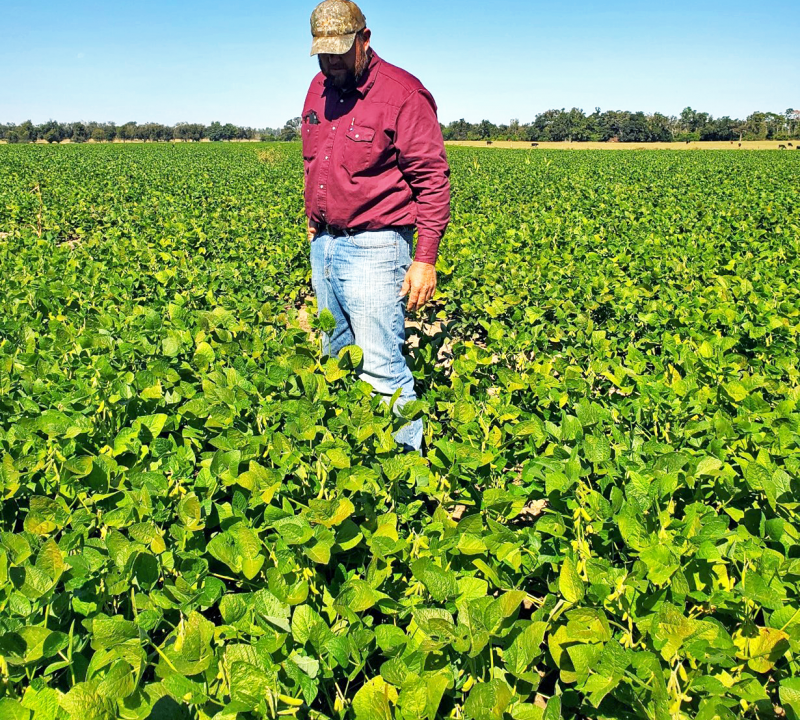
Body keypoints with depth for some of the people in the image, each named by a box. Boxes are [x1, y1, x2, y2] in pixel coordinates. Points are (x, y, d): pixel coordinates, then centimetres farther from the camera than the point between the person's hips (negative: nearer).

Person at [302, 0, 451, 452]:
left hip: (374, 248, -8)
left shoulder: (403, 93, -11)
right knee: (334, 359, 14)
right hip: (324, 245, 8)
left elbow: (432, 180, -13)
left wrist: (426, 259, -17)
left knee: (381, 368, -9)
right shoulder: (318, 89, 12)